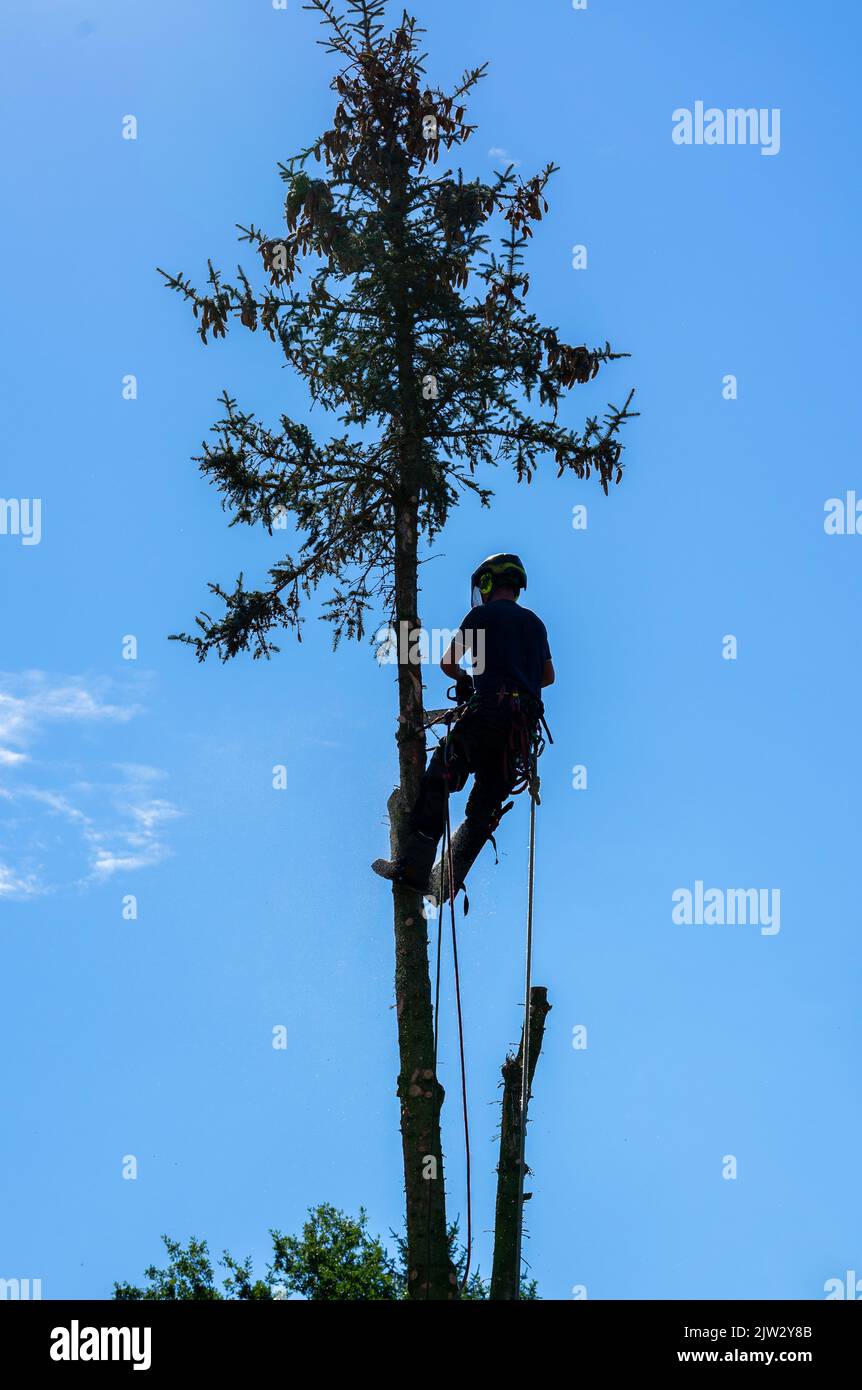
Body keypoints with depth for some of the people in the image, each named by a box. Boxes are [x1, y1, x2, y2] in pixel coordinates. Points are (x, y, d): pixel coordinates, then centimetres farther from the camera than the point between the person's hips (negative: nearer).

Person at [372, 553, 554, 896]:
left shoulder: (483, 614, 4)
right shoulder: (535, 623, 22)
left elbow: (447, 663, 5)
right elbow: (549, 676, 30)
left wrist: (466, 678, 25)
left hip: (487, 712, -6)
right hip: (526, 725, 6)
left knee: (435, 783, 0)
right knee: (485, 804, 9)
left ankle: (413, 866, -9)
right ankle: (449, 877, 3)